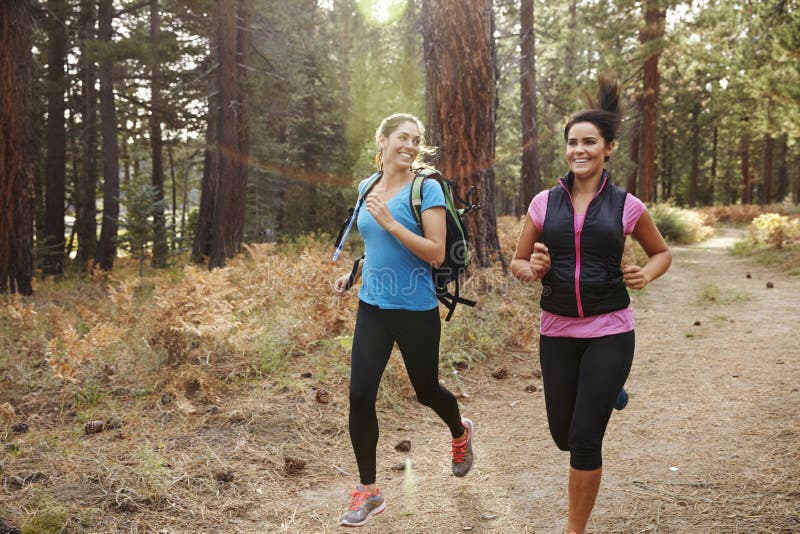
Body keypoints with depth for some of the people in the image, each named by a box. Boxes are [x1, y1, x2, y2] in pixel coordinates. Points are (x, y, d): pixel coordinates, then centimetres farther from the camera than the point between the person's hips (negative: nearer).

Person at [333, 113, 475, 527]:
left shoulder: (426, 189, -11)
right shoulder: (367, 188, 7)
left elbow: (436, 254, -18)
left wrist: (390, 222, -24)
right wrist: (355, 275, 8)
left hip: (416, 310, -4)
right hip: (372, 307, 5)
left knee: (426, 390, 14)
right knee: (359, 396, -4)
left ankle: (461, 433, 49)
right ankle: (367, 492, 11)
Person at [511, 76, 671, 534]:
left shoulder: (627, 206, -4)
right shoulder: (544, 203, 0)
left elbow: (662, 252, 12)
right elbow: (518, 263, 9)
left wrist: (646, 274, -9)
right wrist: (533, 270, -14)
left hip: (610, 332, -3)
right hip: (557, 332, 3)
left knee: (585, 439, -7)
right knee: (563, 435, 13)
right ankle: (605, 393, 49)